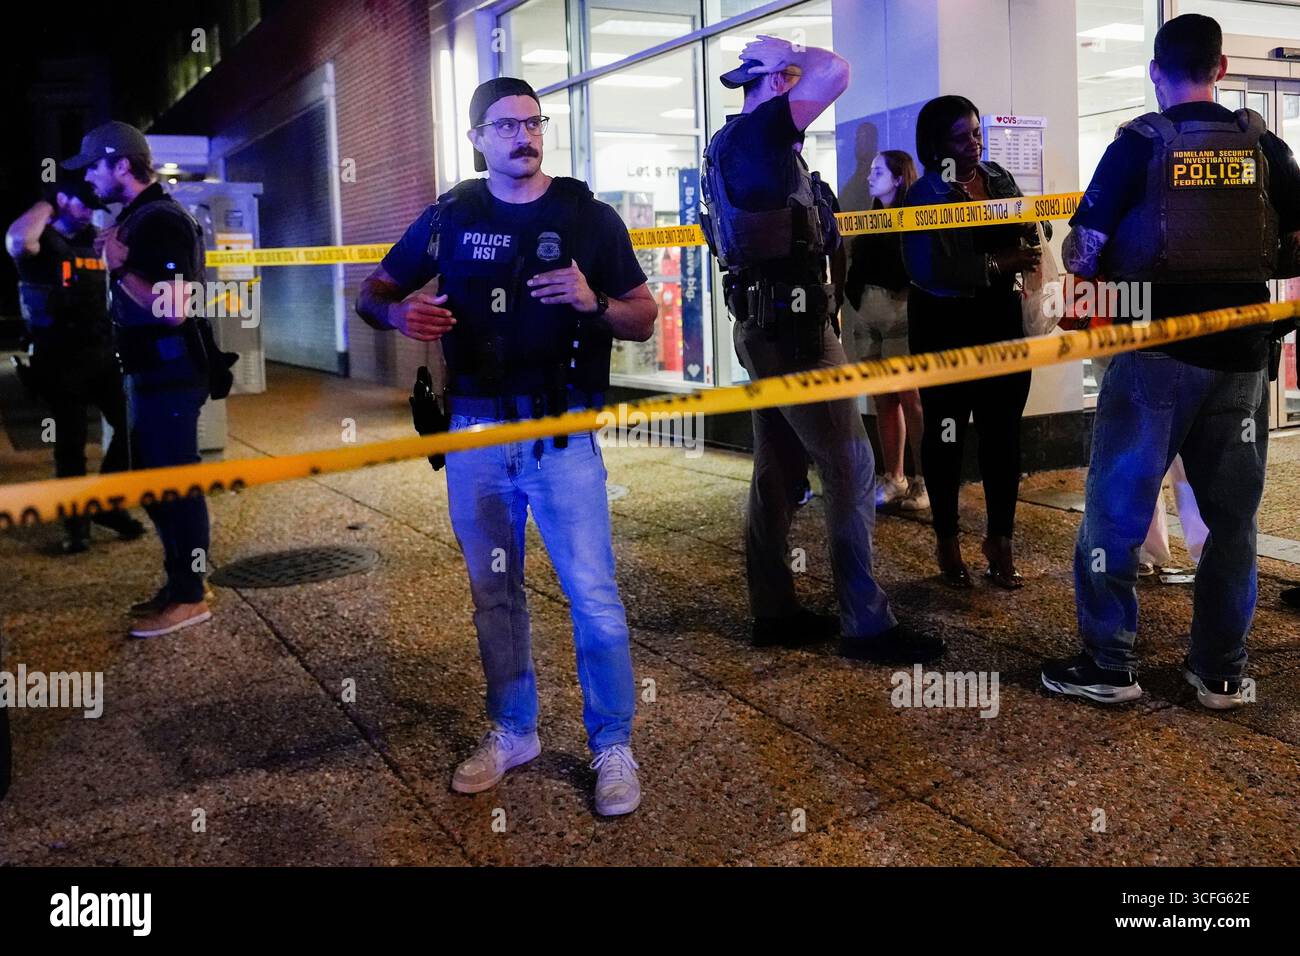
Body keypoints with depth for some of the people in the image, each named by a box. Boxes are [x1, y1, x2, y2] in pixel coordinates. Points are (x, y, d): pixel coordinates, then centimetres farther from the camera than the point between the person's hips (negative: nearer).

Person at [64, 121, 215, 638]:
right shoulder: (136, 217, 15)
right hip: (151, 373, 11)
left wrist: (120, 268, -20)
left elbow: (172, 309, -25)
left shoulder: (163, 221, -16)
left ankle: (190, 598, 4)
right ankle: (178, 583, 26)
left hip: (170, 376, -11)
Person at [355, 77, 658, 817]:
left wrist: (592, 303, -18)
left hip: (561, 432, -2)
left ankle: (614, 747, 13)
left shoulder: (588, 216, 2)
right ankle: (513, 731, 30)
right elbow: (373, 294, 12)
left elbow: (644, 318, 3)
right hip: (475, 432, 3)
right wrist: (400, 314, -12)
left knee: (593, 595, -4)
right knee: (494, 592, 13)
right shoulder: (450, 218, 7)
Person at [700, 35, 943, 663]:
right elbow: (836, 72, -21)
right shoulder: (756, 133, -13)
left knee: (778, 470, 10)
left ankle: (774, 613, 17)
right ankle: (865, 624, -2)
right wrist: (793, 55, -4)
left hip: (767, 326, 10)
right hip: (791, 327, -10)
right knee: (850, 468, -7)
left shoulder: (736, 144, 18)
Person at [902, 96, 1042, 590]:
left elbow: (1029, 237, 17)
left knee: (1003, 430, 4)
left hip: (1001, 318, 4)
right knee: (946, 433, 6)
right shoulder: (925, 195, -8)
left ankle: (1000, 539, 16)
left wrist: (1029, 229, -6)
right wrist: (997, 263, -19)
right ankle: (947, 541, 19)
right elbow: (929, 270, -19)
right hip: (946, 327, -4)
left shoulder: (999, 178, 9)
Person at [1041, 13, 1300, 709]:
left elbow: (1081, 254, -6)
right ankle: (1221, 671, 17)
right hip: (1240, 354, 3)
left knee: (1116, 508, 6)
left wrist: (1116, 269, 15)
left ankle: (1109, 665, 10)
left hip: (1155, 352, -3)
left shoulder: (1140, 145, -4)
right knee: (1233, 515, 12)